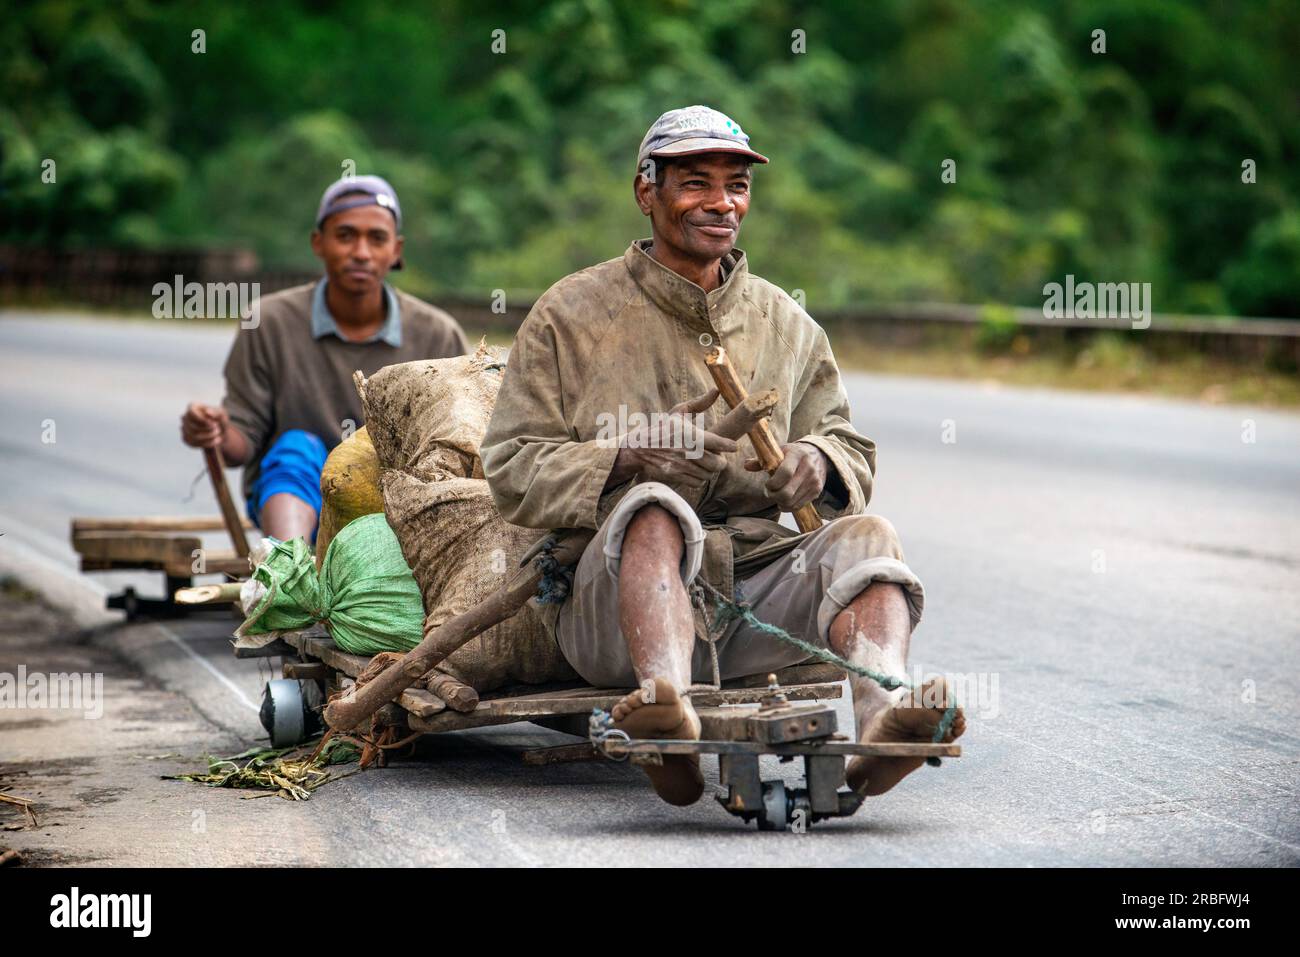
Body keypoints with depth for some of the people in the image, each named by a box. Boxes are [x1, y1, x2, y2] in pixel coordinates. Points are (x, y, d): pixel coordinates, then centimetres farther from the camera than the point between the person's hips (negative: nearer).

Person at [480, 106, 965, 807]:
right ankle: (668, 709, -62)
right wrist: (627, 460, -16)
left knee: (864, 534, -23)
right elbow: (511, 468, 2)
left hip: (757, 582, 4)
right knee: (654, 510, -35)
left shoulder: (786, 324, 20)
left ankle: (881, 712, -53)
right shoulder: (571, 313, 9)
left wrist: (817, 461, -4)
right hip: (616, 591, -3)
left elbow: (854, 455, 22)